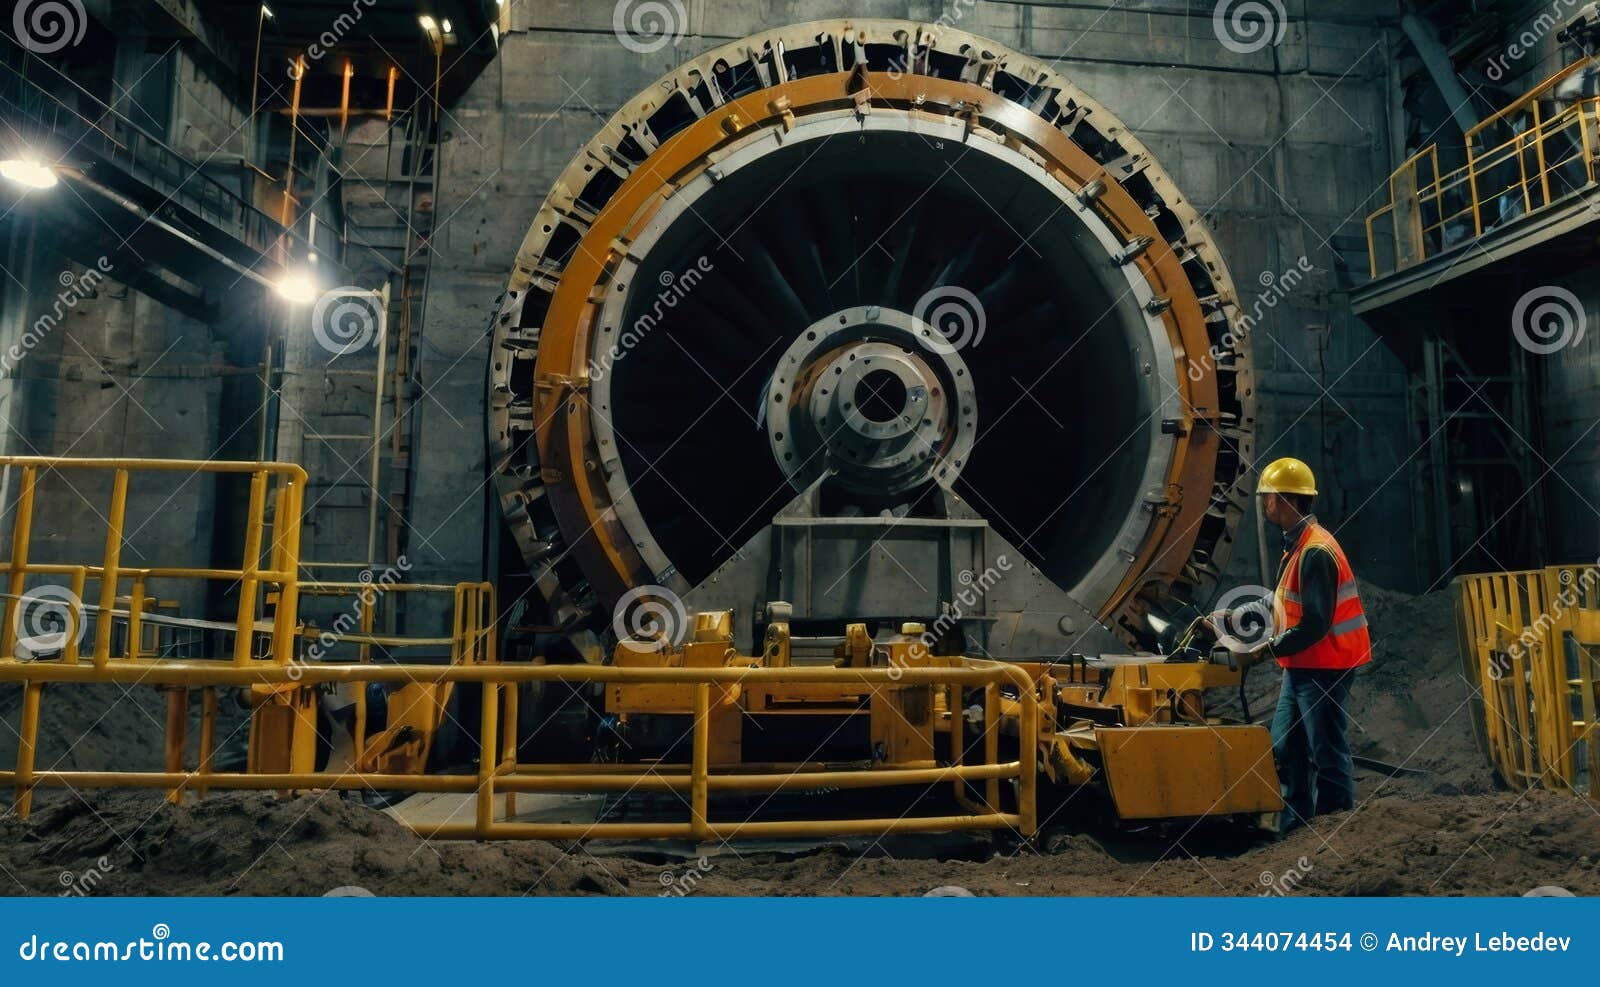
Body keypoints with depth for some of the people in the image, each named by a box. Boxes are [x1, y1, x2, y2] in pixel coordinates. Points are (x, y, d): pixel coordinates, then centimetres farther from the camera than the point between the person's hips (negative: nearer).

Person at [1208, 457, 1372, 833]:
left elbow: (1314, 625, -26)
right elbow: (1285, 605, 18)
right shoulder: (1296, 545, 11)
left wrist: (1263, 652, -20)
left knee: (1328, 756, -1)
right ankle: (1293, 830, 26)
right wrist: (1235, 617, 13)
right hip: (1300, 667, 11)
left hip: (1323, 669, -10)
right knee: (1285, 752, 16)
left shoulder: (1316, 551, -21)